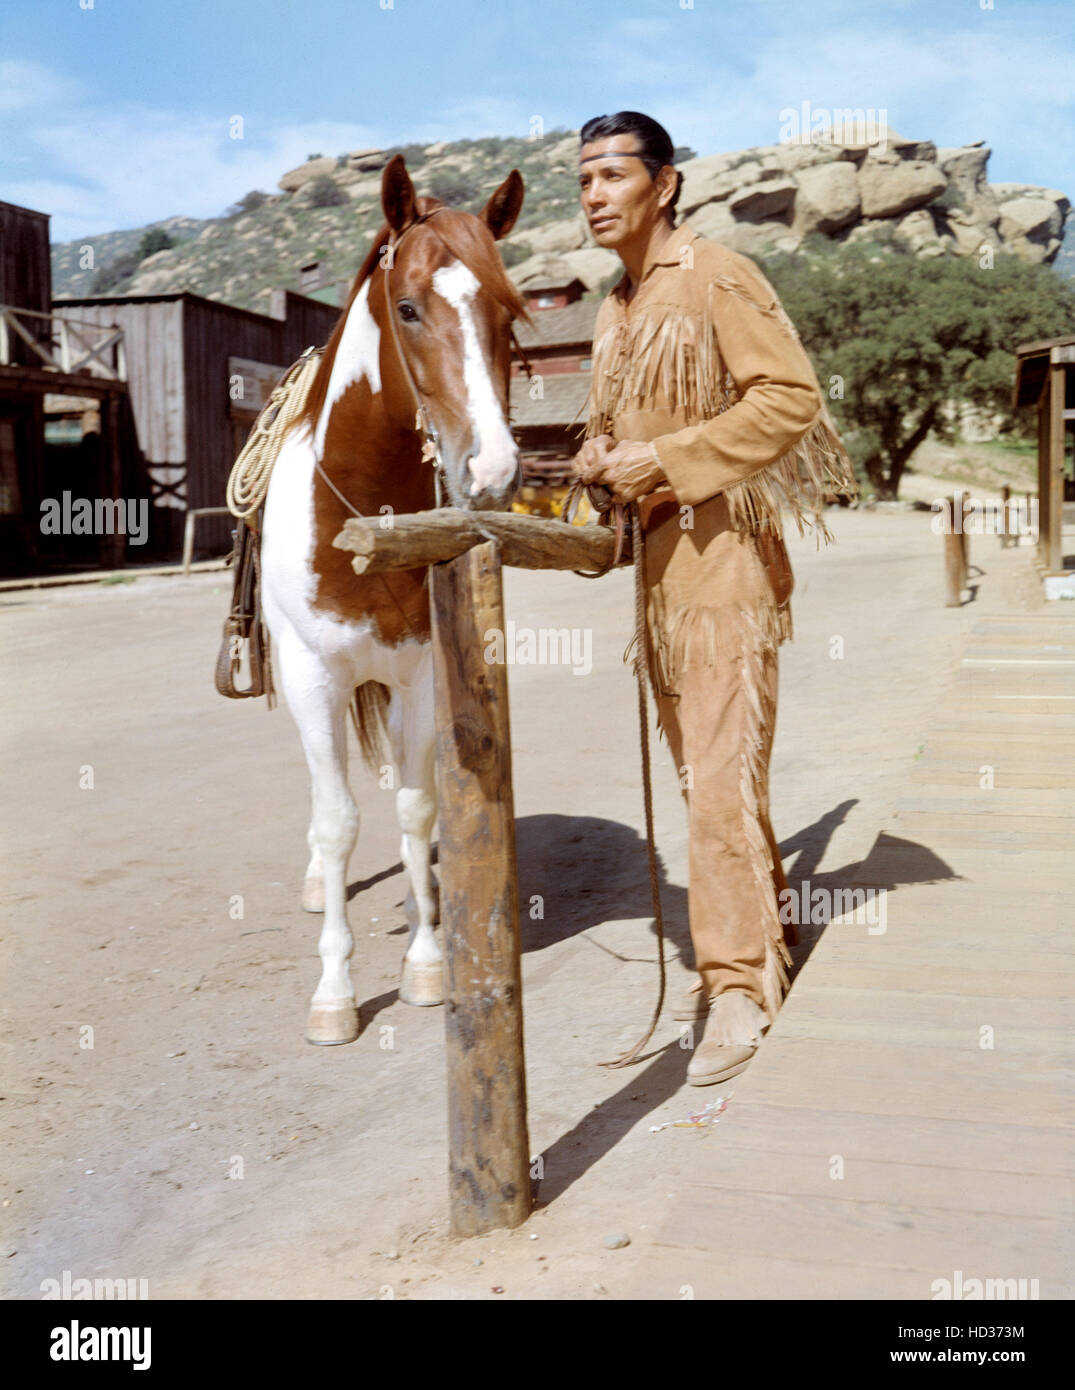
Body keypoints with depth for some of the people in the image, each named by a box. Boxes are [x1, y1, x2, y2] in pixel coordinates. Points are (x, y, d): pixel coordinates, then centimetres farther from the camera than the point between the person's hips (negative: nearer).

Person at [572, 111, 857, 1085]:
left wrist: (665, 459, -20)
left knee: (722, 765, -12)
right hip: (655, 550, 9)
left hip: (722, 541, -8)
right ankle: (764, 935, 25)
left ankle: (741, 983, -5)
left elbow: (791, 396, -16)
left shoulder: (717, 278, -7)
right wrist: (600, 457, 4)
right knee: (695, 766, 12)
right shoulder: (615, 311, 17)